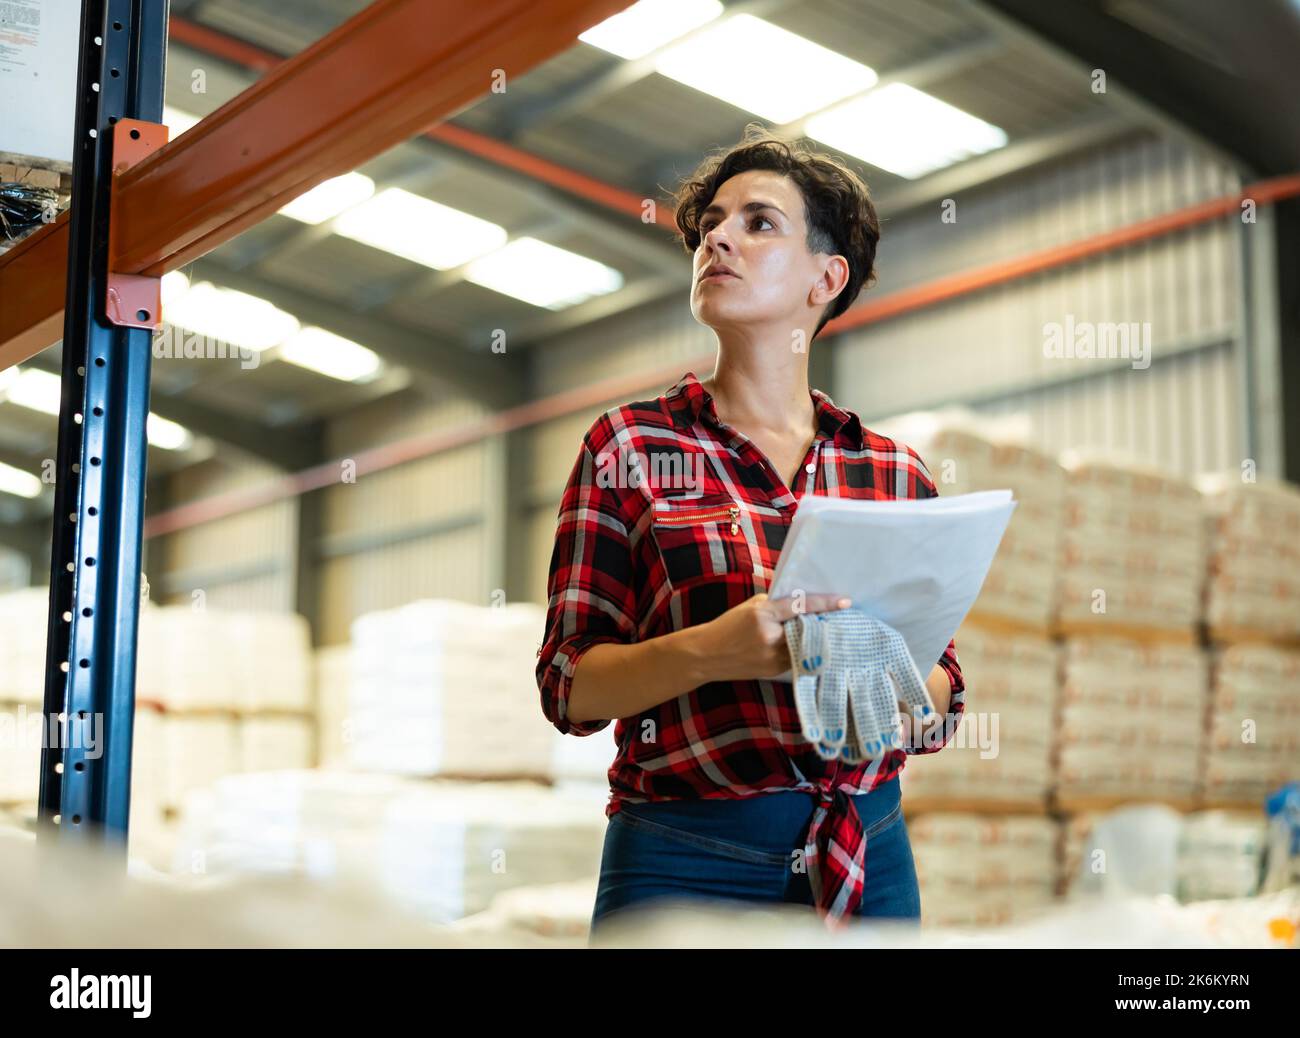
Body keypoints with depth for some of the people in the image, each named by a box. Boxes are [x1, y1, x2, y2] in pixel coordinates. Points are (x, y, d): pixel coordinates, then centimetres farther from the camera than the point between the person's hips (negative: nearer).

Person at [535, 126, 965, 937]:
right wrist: (711, 649, -22)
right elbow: (570, 689, -4)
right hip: (685, 864, -2)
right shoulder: (630, 446, 0)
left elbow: (943, 706, 9)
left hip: (868, 863, 3)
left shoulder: (896, 471, 6)